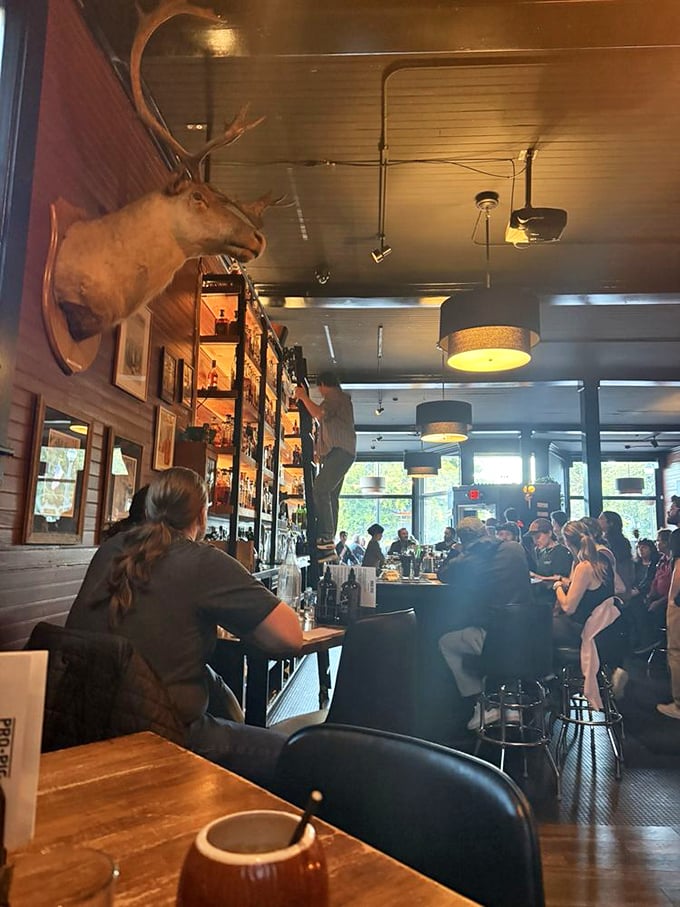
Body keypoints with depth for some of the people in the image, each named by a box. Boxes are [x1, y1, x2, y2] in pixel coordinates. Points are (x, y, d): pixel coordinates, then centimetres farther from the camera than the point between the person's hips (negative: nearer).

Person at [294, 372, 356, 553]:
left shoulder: (335, 396, -1)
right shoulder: (340, 399, 30)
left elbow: (319, 414, -19)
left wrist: (303, 396, -7)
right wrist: (320, 451, 30)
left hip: (340, 451, -11)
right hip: (338, 452, 11)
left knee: (320, 490, -20)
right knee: (331, 496, 6)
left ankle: (326, 537, -25)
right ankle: (329, 540, 4)